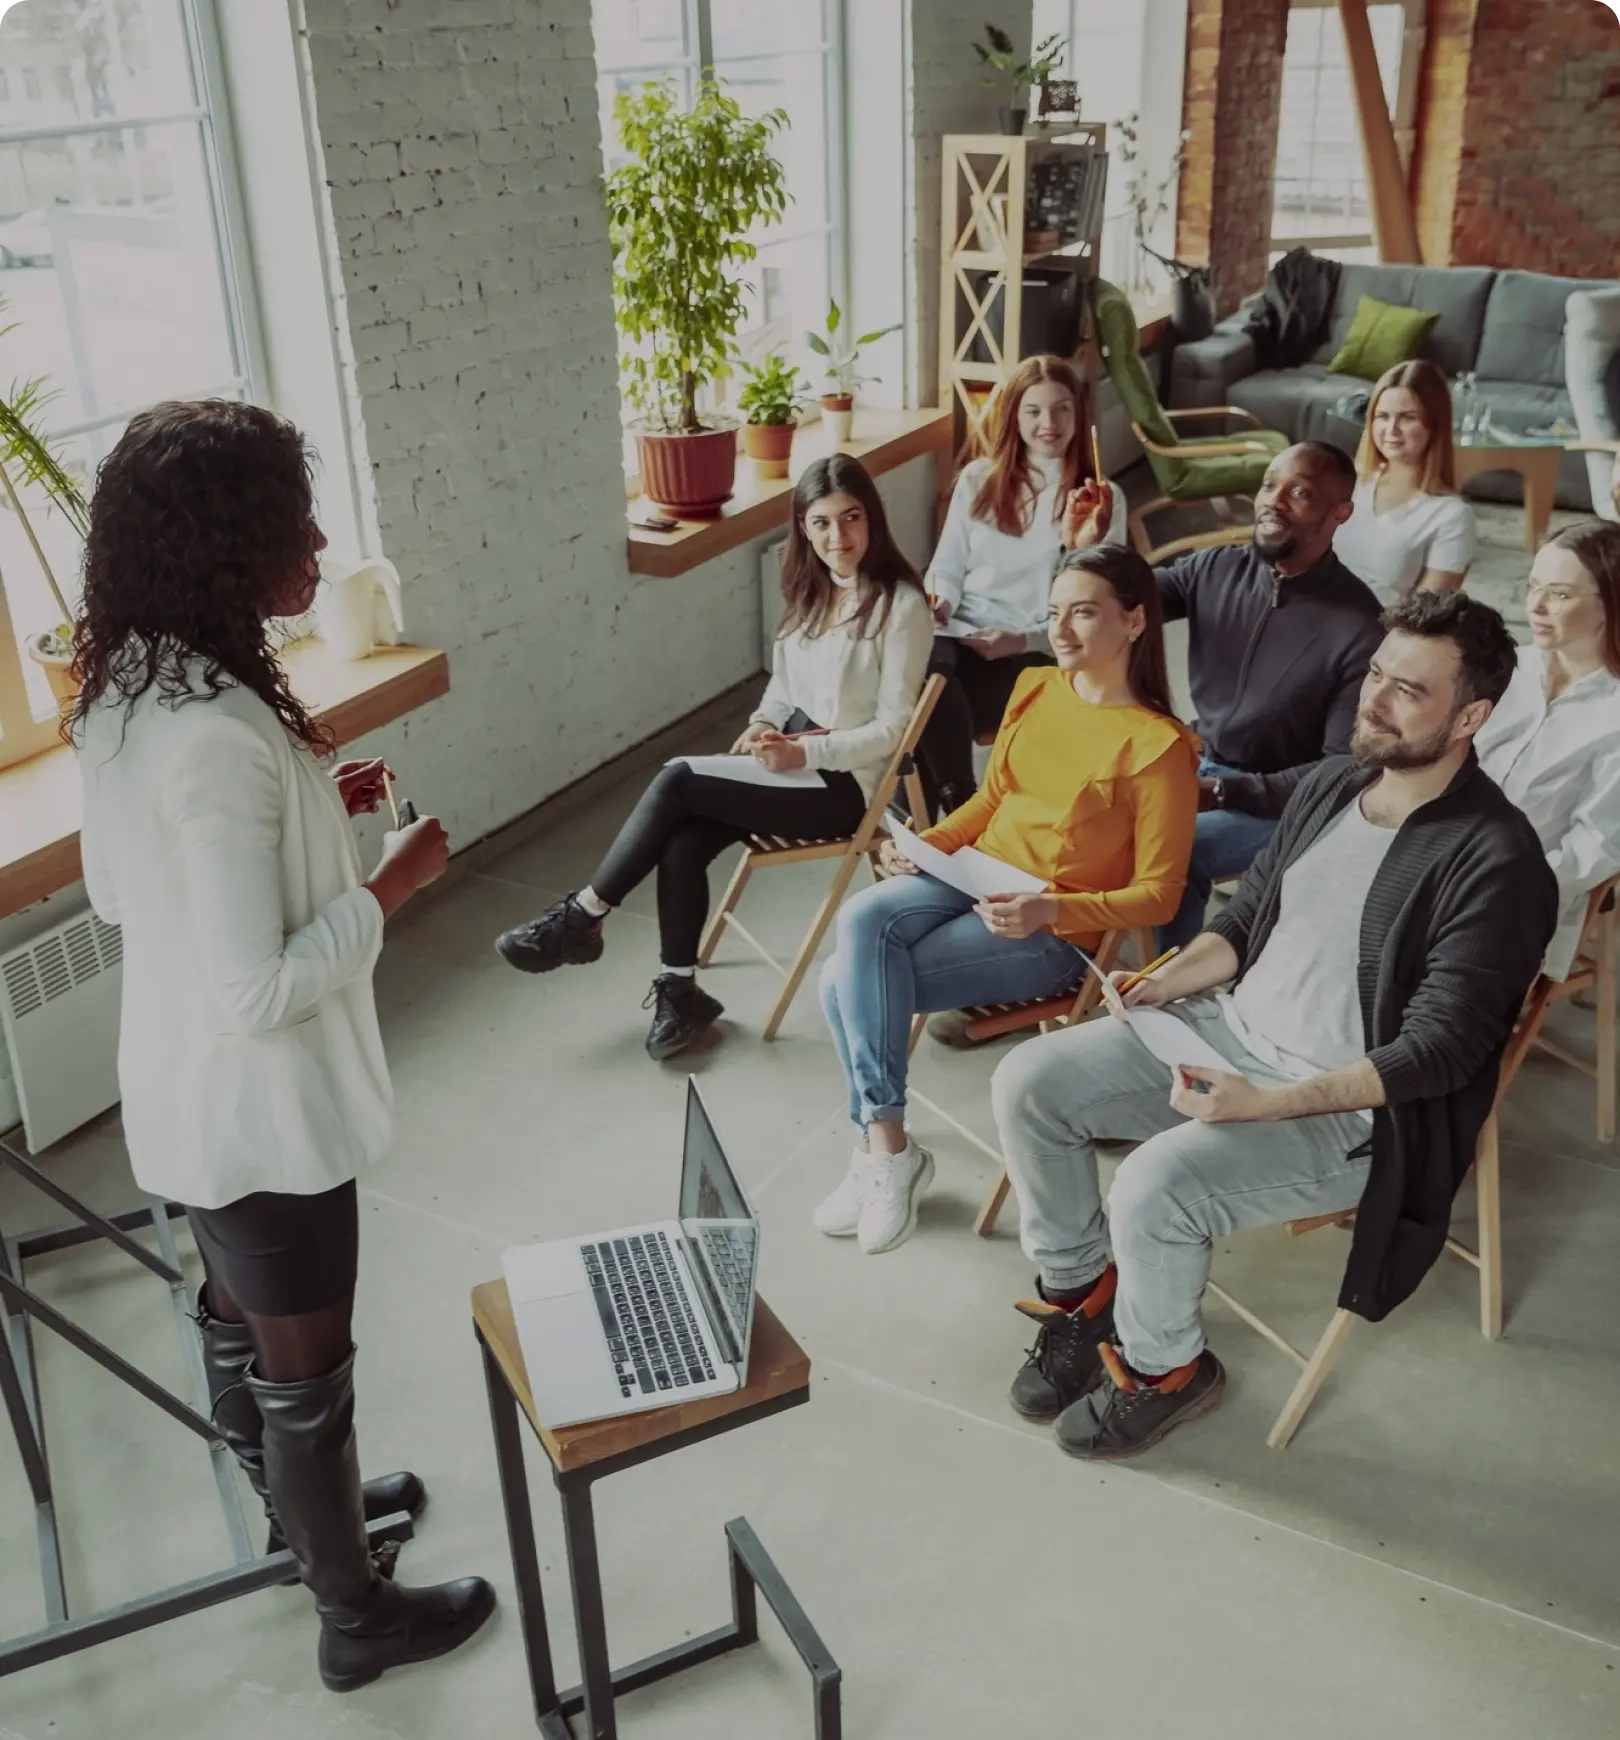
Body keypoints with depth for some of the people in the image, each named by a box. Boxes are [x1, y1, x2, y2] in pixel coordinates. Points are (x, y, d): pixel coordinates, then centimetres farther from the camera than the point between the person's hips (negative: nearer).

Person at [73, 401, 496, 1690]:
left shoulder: (124, 691, -3)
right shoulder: (220, 735, -32)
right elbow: (258, 993, -30)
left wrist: (303, 810, 5)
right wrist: (391, 885, -18)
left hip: (183, 1092, 9)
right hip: (258, 1109, -9)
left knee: (238, 1317, 28)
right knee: (305, 1368, 11)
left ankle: (297, 1504, 54)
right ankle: (359, 1618, 34)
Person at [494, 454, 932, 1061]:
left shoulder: (901, 605, -14)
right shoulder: (810, 589, 9)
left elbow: (890, 730, -15)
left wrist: (802, 751, -24)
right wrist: (762, 727, -3)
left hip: (844, 781, -7)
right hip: (791, 753, 7)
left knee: (676, 781, -21)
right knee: (682, 843, -20)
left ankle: (581, 918, -7)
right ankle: (679, 989, -6)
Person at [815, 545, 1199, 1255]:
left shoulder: (1158, 746, -13)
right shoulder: (1034, 690, 6)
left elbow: (1156, 895, -12)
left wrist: (1049, 909, -25)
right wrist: (926, 842, 0)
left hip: (1053, 932, -6)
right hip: (972, 876, 6)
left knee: (850, 984, -22)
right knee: (860, 919, -25)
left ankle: (881, 1148, -2)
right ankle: (885, 1147, -16)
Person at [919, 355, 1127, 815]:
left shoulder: (1102, 499, 3)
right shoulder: (978, 478, 13)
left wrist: (1024, 640, -15)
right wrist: (937, 602, -7)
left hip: (1036, 652, -3)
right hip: (960, 634, 3)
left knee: (938, 692, -32)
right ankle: (958, 809, -16)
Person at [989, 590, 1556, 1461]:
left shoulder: (1495, 862, -19)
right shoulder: (1328, 784, 5)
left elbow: (1439, 1051, -22)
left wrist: (1266, 1104, -29)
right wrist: (1174, 978, -4)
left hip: (1352, 1111, -7)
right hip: (1227, 1031, 8)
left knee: (1154, 1186, -30)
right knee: (1026, 1082, -6)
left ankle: (1163, 1370, 3)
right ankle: (1081, 1289, 16)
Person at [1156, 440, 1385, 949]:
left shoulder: (1358, 626, -17)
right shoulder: (1216, 568, -3)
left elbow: (1342, 769, -16)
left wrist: (1223, 791, -23)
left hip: (1283, 800, -5)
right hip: (1196, 760, 5)